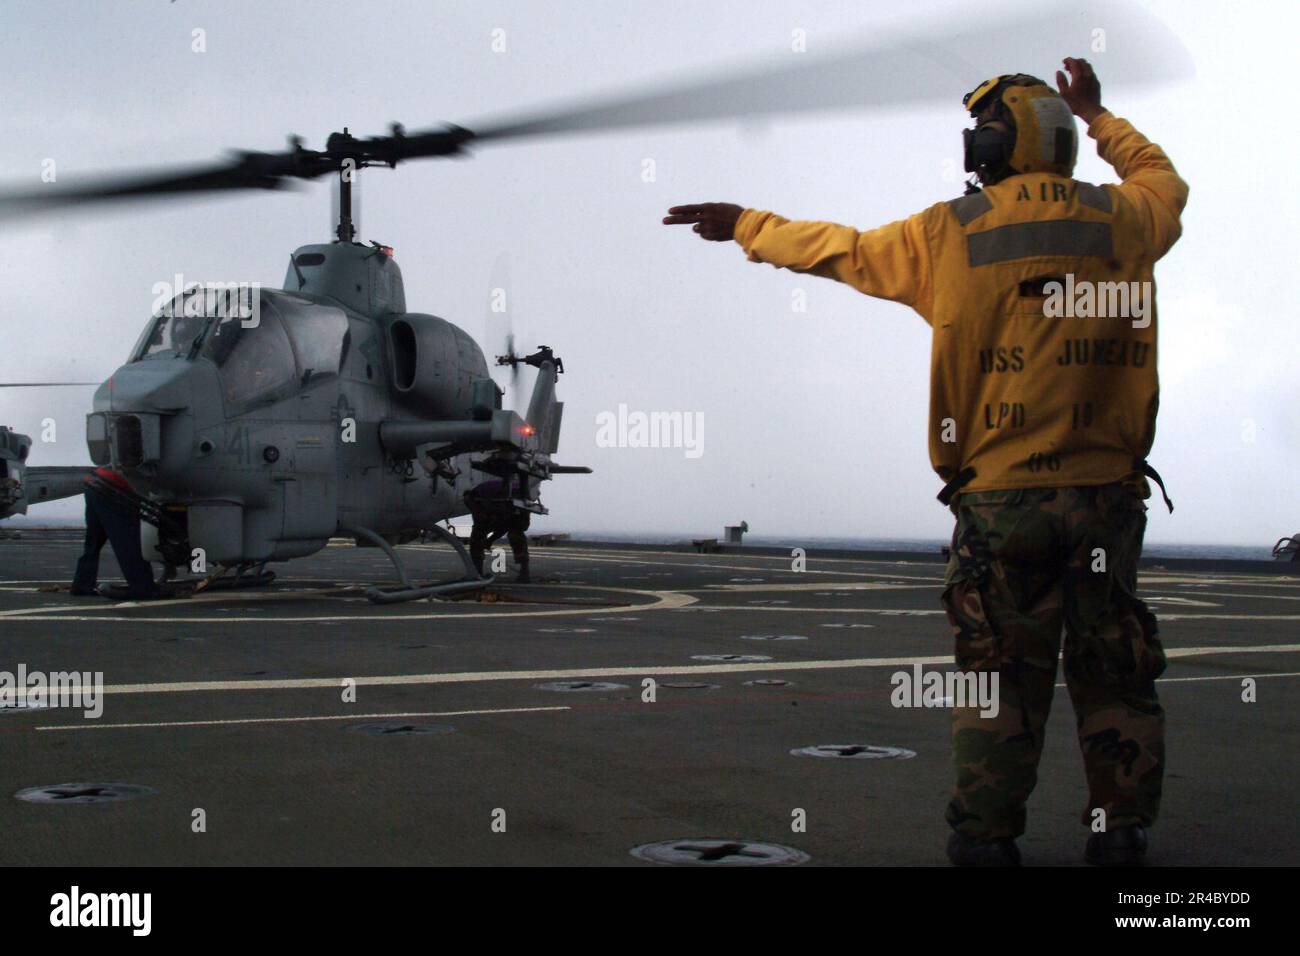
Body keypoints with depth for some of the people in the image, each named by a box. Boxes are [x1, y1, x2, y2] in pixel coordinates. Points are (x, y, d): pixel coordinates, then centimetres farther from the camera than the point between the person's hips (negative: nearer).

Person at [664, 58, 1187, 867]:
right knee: (1116, 674, 11)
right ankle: (1124, 832, 17)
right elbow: (1164, 180, 27)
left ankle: (986, 837, 12)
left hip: (999, 498, -1)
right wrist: (1100, 117, 39)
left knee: (999, 673, 7)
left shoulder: (950, 235, -2)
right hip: (1107, 495, 1)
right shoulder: (1121, 220, 3)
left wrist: (745, 225, 26)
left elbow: (841, 249, 11)